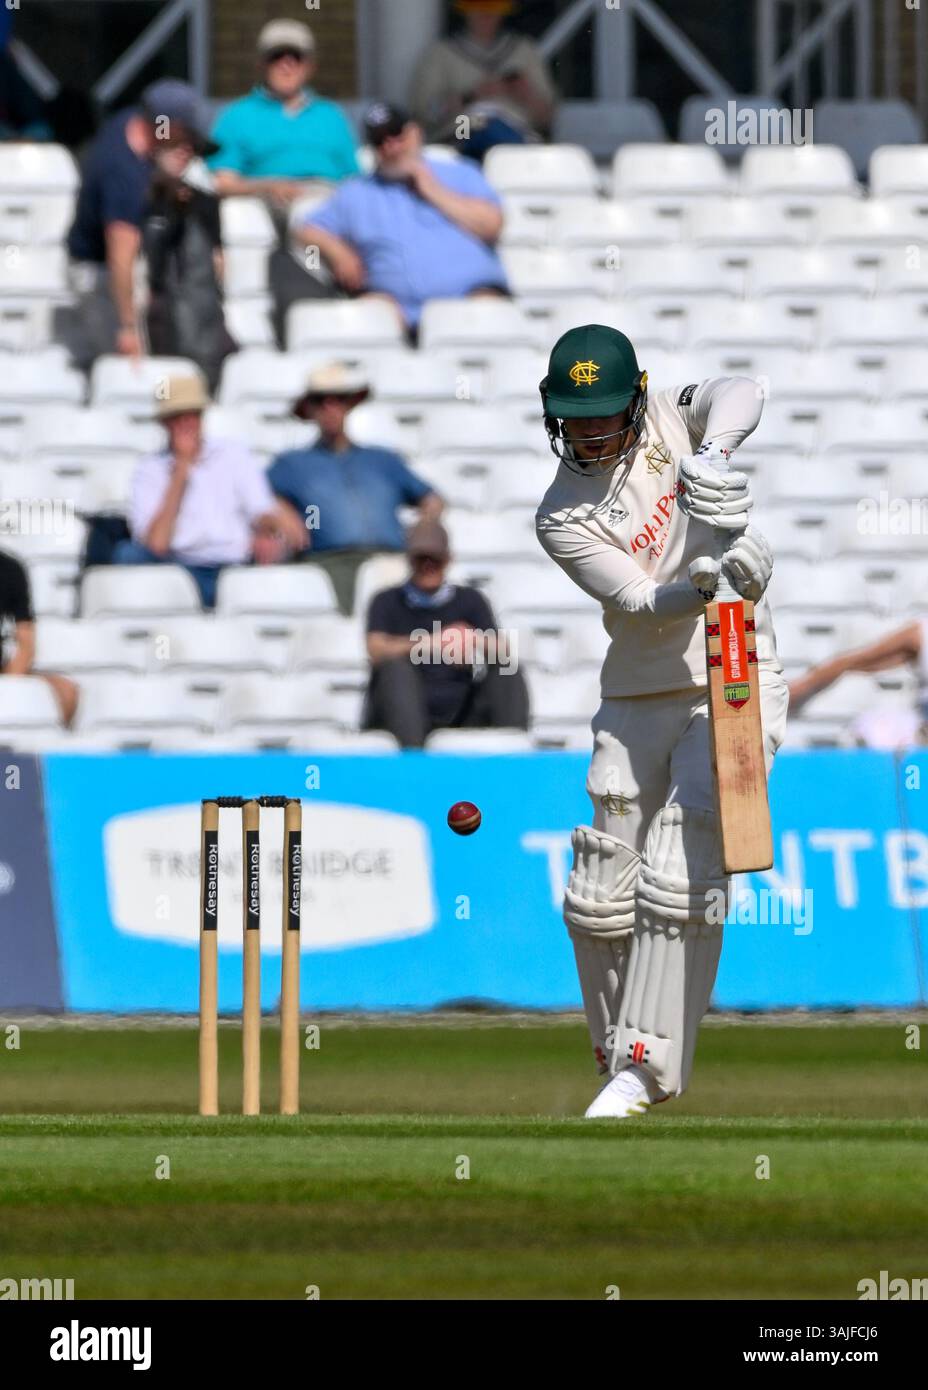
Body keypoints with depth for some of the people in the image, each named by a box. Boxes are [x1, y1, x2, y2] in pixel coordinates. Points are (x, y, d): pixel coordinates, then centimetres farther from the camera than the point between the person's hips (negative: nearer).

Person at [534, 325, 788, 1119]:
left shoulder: (666, 421, -2)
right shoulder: (564, 518, -6)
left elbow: (741, 395, -22)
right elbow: (641, 601, -20)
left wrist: (710, 458, -42)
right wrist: (703, 582, -40)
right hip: (638, 702, 2)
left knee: (679, 878, -17)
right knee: (599, 897, 2)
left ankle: (646, 1068, -16)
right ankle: (618, 1054, 20)